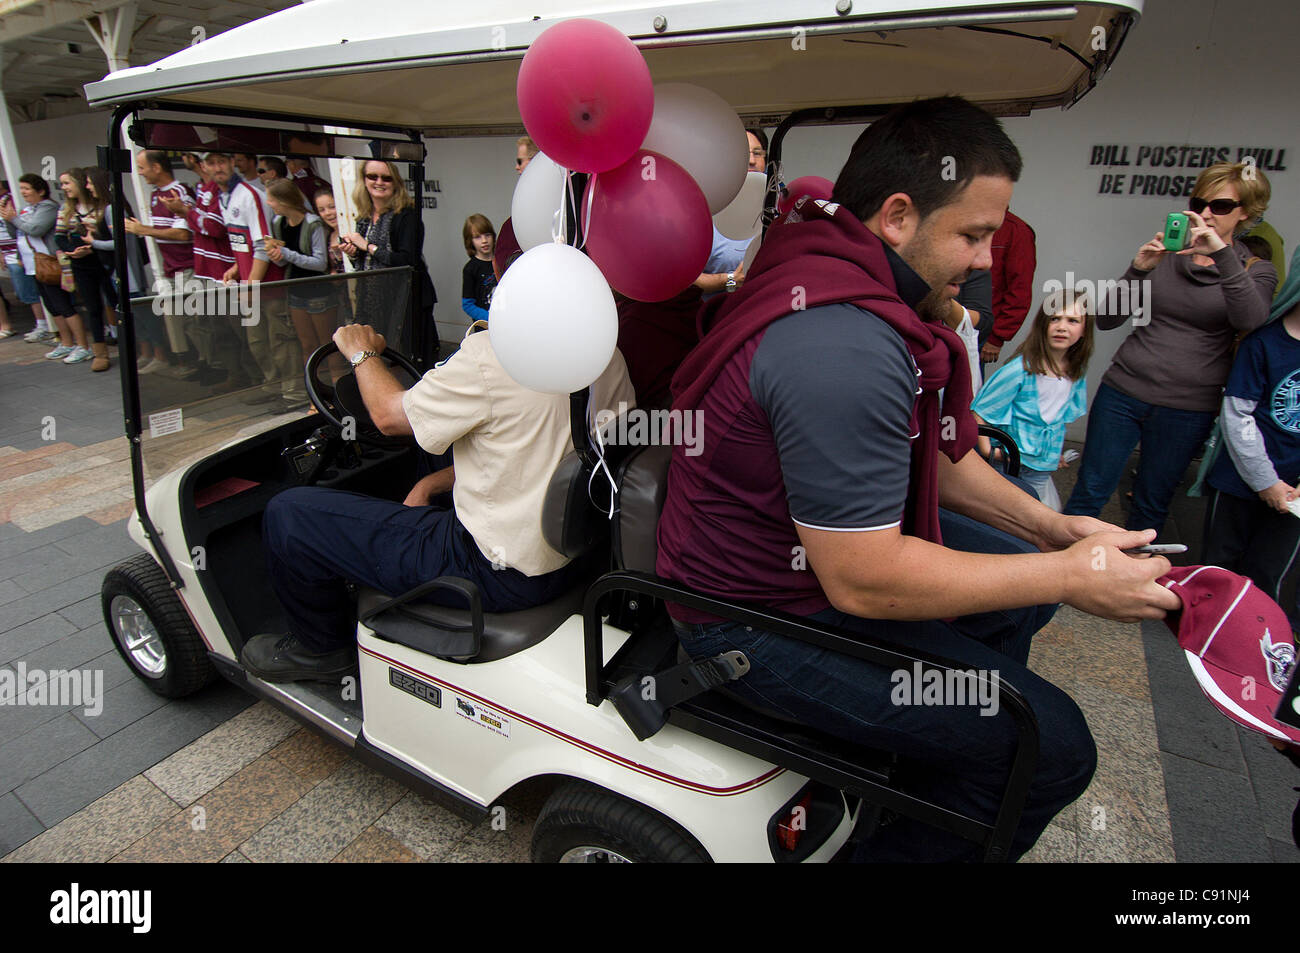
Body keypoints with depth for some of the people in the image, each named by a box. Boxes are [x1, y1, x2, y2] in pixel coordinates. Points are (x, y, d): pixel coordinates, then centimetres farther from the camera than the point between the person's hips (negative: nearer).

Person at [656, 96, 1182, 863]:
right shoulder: (843, 347, -31)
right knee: (1052, 745, -11)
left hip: (842, 537, 10)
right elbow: (862, 581, -28)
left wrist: (1051, 530, 5)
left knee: (1025, 580, 22)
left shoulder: (860, 286, 4)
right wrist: (1068, 577, -17)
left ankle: (940, 764, 41)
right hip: (766, 619, -10)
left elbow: (933, 451, 14)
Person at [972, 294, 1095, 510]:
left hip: (1041, 470, 6)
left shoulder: (1077, 373, 1)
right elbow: (979, 411, -15)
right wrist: (986, 450, -18)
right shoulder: (1021, 369, -19)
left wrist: (1056, 451, 19)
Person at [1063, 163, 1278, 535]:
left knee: (1151, 506, 10)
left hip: (1186, 409, 0)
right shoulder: (1165, 256, 9)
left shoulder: (1256, 271, 5)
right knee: (1089, 493, 0)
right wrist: (1138, 269, -14)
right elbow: (1106, 319, 1)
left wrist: (1222, 254, -26)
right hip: (1123, 391, 1)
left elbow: (1249, 319, -18)